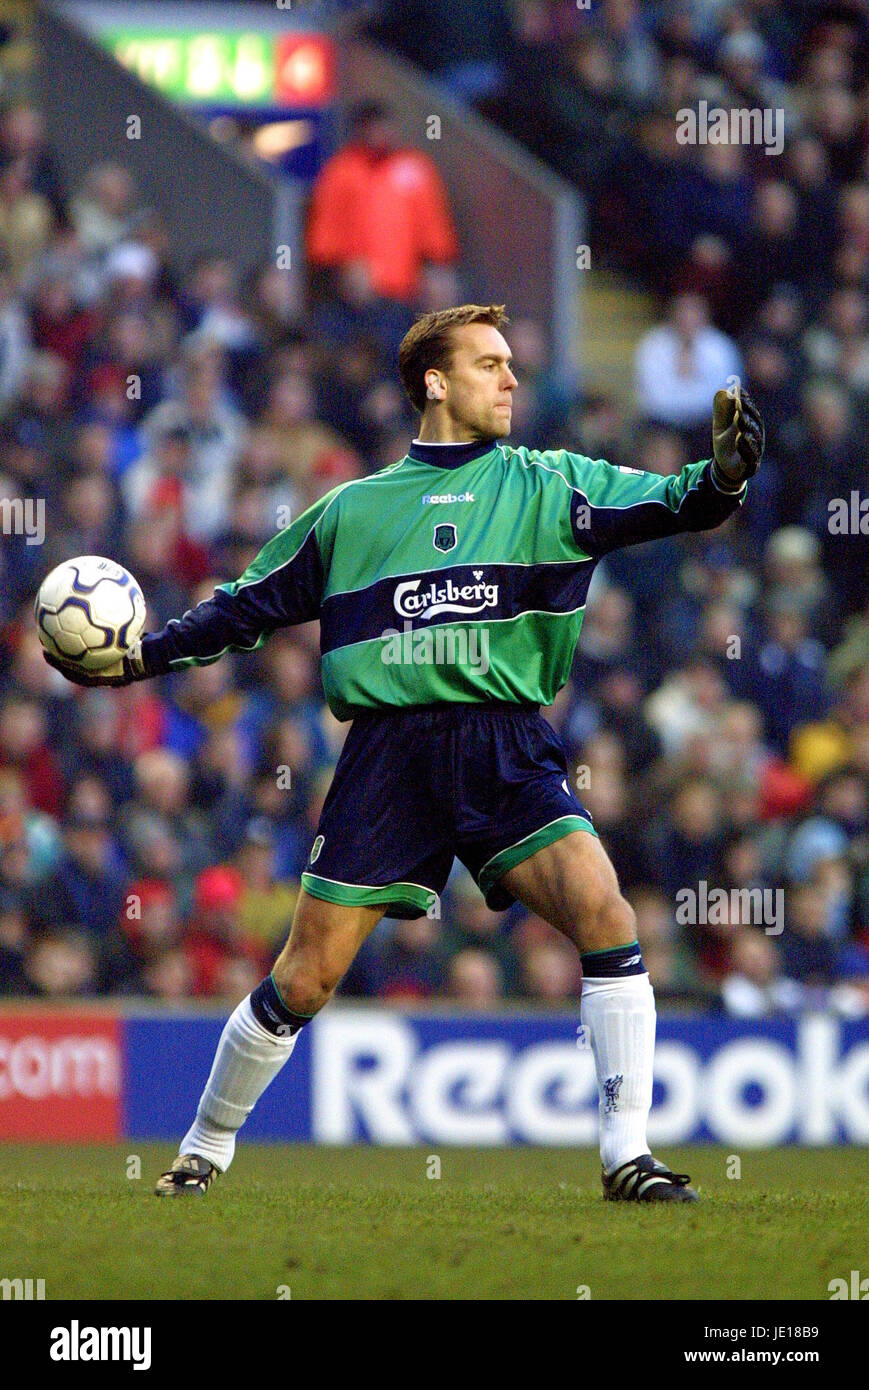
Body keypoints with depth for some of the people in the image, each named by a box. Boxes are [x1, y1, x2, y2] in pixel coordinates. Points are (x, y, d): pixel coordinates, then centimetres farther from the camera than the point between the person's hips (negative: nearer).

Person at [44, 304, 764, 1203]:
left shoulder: (545, 485, 11)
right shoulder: (353, 510, 14)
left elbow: (658, 506, -4)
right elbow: (249, 606, 23)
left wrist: (719, 480, -25)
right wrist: (142, 656, 14)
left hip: (507, 749, 0)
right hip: (389, 750, 0)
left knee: (605, 916, -21)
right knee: (307, 975, -1)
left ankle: (628, 1157, -15)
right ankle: (205, 1147, 20)